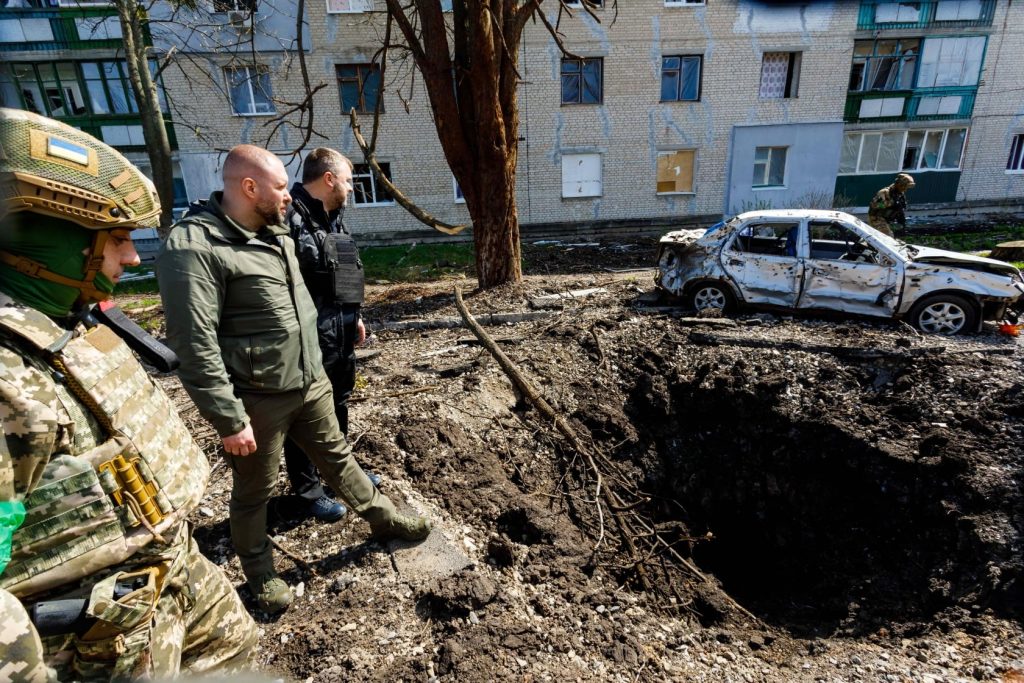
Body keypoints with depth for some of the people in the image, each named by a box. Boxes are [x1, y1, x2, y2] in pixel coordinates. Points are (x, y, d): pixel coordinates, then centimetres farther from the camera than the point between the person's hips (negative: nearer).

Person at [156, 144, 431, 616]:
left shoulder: (275, 233, 7)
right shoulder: (193, 246, -20)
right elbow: (195, 346, -22)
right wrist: (229, 419, -20)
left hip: (311, 383, 7)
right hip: (257, 400, -7)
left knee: (337, 457, 23)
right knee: (254, 491, 15)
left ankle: (383, 519, 41)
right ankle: (259, 572, 38)